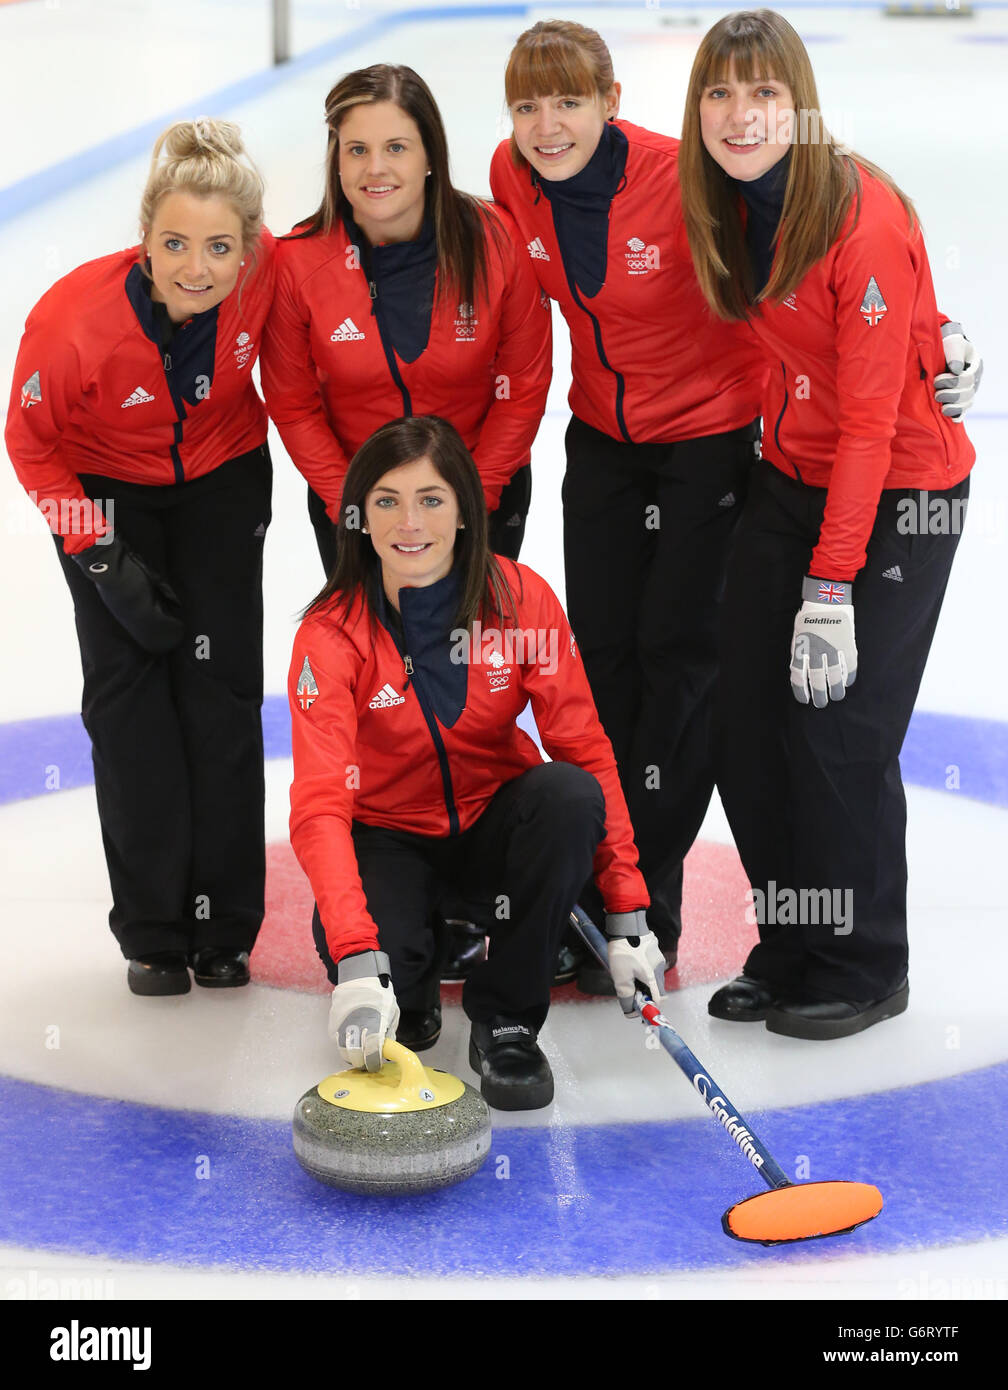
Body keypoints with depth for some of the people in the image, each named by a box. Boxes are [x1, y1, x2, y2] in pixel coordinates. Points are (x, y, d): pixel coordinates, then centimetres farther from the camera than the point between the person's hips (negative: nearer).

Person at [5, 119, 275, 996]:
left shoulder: (266, 270, -27)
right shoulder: (74, 317, -33)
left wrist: (258, 480, 3)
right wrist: (102, 556, -20)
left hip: (222, 477, 2)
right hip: (106, 486, -1)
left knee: (221, 682, -4)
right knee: (127, 687, -6)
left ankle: (224, 927, 7)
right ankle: (153, 932, 5)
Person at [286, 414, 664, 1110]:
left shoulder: (522, 600, -17)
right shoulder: (331, 635, -22)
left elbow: (586, 751, -14)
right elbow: (320, 803, -31)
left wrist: (627, 914, -20)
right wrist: (358, 961, -45)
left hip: (495, 820, 2)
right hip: (390, 837, -1)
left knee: (569, 795, -32)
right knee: (366, 954, -32)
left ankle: (506, 1017, -13)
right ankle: (413, 983, 9)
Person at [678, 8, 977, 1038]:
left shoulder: (863, 218, -22)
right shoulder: (721, 207, -1)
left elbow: (870, 421, -22)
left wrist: (833, 585, -23)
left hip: (898, 492, -7)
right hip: (790, 477, 7)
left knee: (839, 729, -8)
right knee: (747, 723, 4)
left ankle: (865, 972, 12)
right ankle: (788, 951, 22)